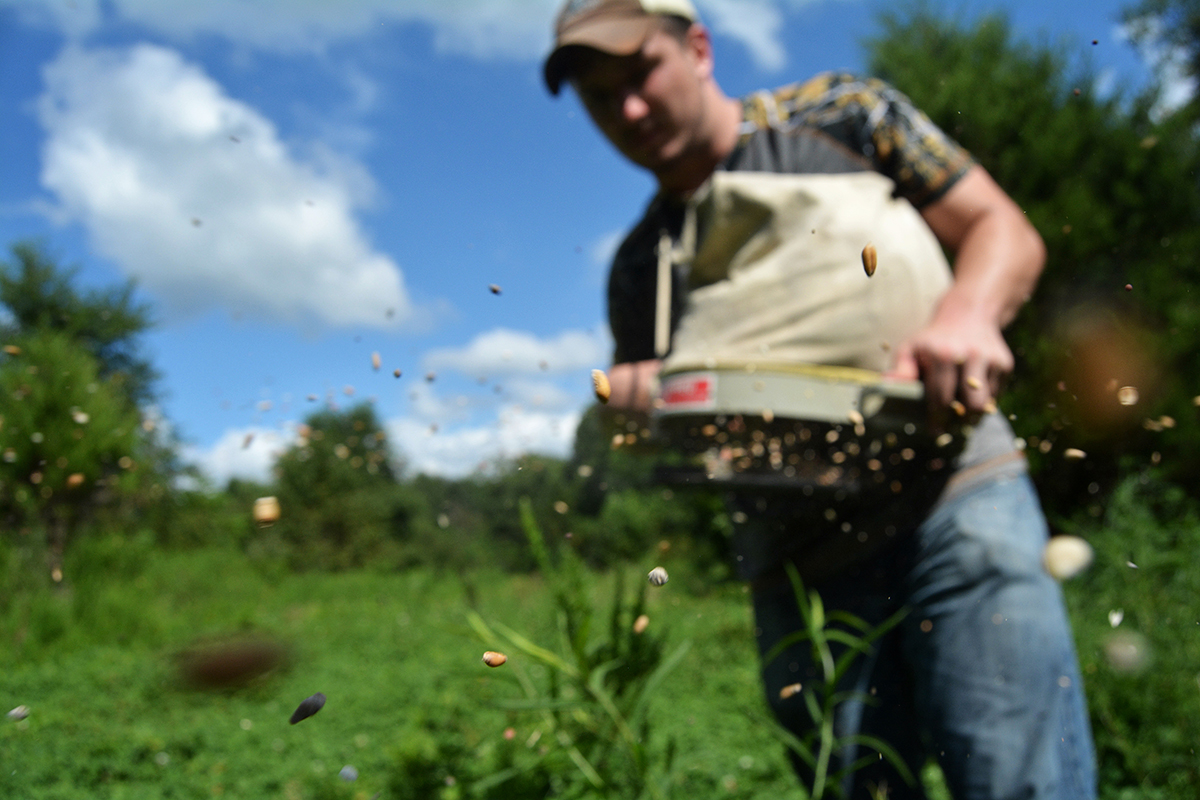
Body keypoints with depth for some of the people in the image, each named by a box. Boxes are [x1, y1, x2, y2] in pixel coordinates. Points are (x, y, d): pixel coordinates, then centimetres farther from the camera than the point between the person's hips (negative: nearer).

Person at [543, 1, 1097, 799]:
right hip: (798, 567, 3)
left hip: (954, 501, -2)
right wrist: (629, 402, -8)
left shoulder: (844, 114, 9)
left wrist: (968, 312, -16)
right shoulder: (637, 270, 16)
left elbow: (1003, 230, 6)